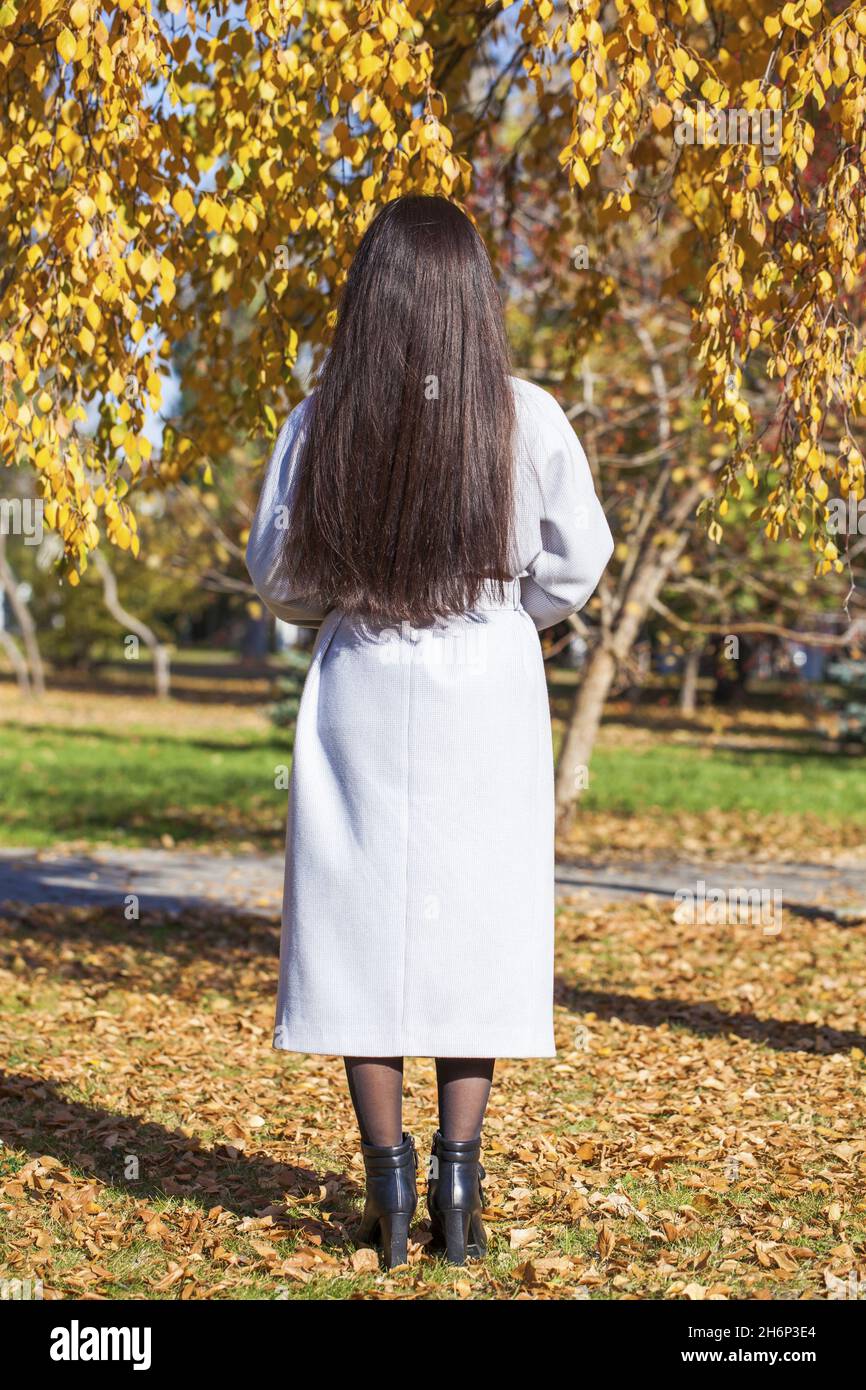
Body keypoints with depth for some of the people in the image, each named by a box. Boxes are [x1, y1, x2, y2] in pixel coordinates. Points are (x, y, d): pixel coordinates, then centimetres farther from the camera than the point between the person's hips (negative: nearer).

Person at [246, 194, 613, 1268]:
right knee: (475, 929, 10)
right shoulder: (529, 420, -9)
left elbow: (279, 579, 0)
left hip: (362, 694, 0)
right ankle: (457, 1179, 11)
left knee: (362, 927, 9)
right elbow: (574, 566, 1)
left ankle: (388, 1183, 11)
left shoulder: (319, 424, -8)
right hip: (490, 697, 0)